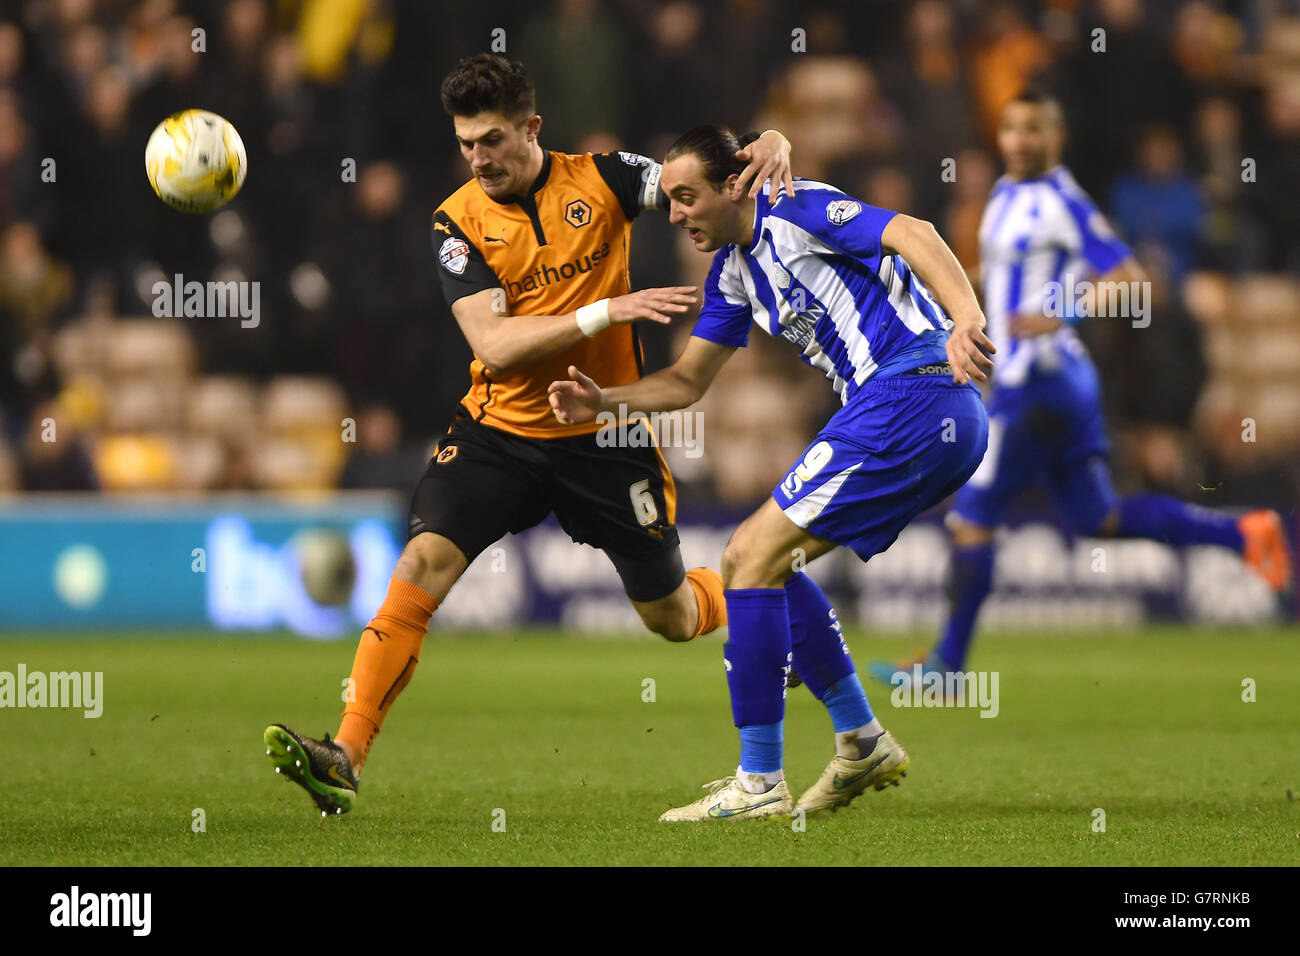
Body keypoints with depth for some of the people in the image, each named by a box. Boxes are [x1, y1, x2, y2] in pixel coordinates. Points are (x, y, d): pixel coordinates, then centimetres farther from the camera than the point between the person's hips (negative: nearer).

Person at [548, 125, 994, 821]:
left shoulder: (795, 210, -8)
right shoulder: (733, 273, 19)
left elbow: (912, 234, -22)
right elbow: (686, 382, 26)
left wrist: (965, 319, -39)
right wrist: (603, 401, 8)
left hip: (913, 393, -10)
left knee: (753, 556, -10)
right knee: (756, 559, 15)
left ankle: (759, 784, -9)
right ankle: (862, 746, 18)